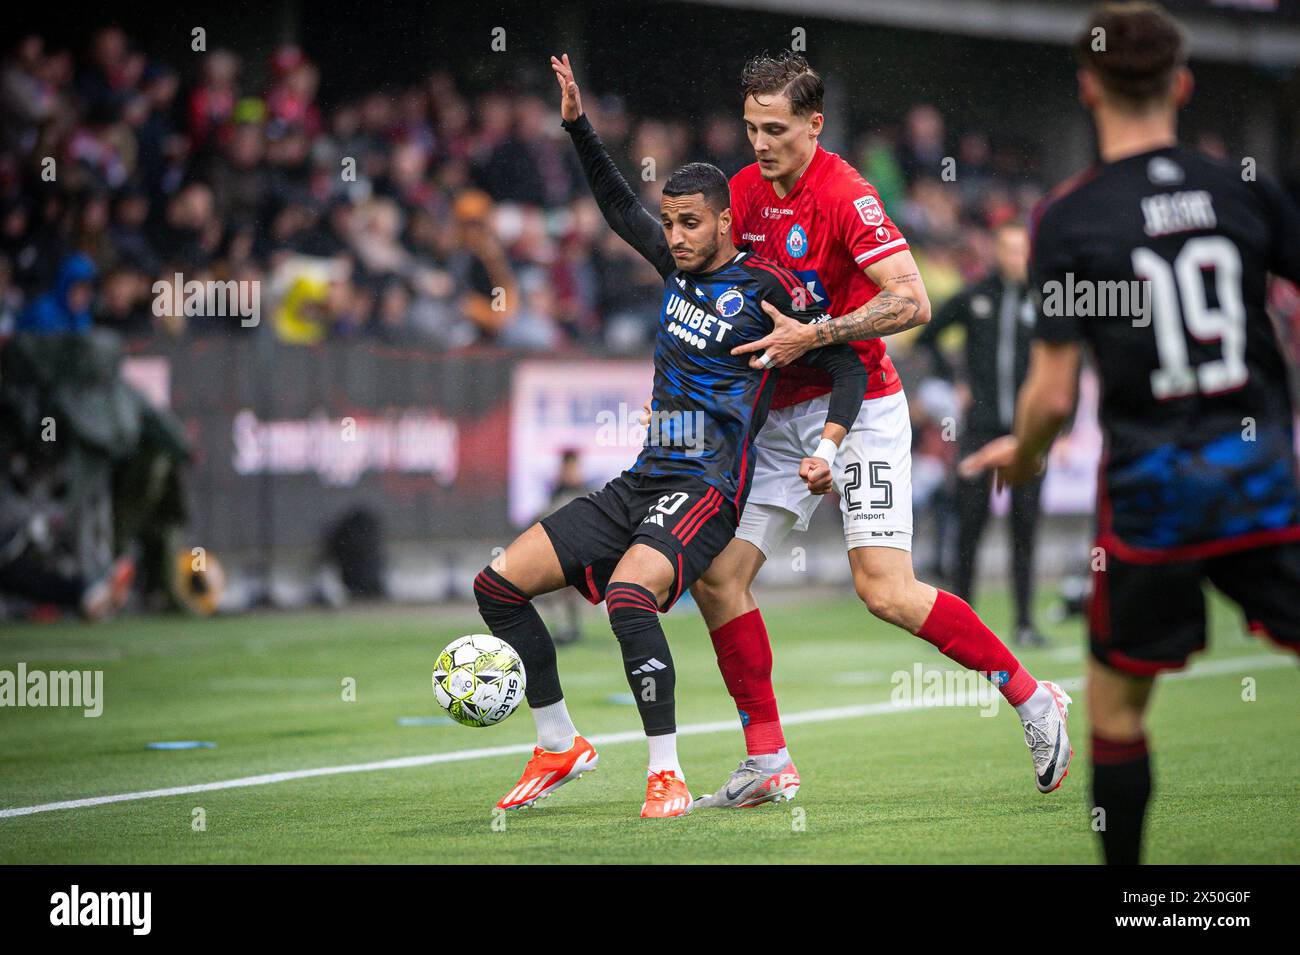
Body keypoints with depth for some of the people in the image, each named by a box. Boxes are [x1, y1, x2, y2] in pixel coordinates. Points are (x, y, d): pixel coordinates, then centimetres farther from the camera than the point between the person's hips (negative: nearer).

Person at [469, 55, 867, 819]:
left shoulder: (764, 289, -8)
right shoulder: (682, 267, 11)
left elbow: (848, 365, -8)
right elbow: (620, 207, 25)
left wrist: (827, 448, -21)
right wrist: (578, 124, 18)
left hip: (705, 490, -8)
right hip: (643, 481, 8)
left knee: (628, 595, -35)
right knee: (499, 583, 0)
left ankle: (668, 773, -26)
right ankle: (560, 747, 11)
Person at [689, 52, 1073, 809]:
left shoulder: (844, 195, -16)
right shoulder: (745, 192, 6)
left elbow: (913, 302, -25)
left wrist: (812, 336, -24)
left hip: (857, 407, -7)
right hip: (782, 418, 7)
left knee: (885, 591, -16)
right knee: (717, 575, -2)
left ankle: (1033, 698, 1)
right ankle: (768, 763, 7)